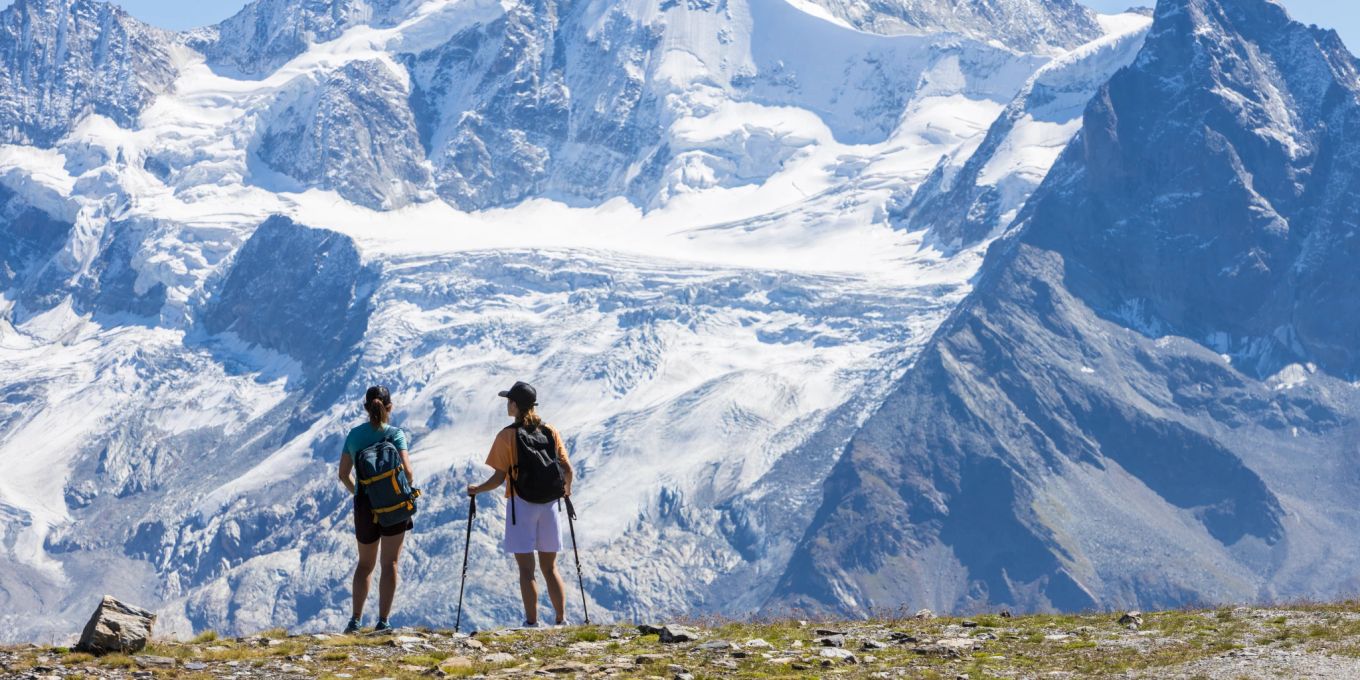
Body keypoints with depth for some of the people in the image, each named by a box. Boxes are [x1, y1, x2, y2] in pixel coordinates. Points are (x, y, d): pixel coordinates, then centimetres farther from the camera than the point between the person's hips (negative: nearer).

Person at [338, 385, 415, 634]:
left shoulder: (355, 435, 2)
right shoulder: (395, 434, -8)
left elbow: (343, 475, 4)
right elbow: (406, 470, -17)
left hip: (364, 504, 3)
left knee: (365, 564, 17)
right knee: (389, 564, 6)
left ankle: (355, 620, 11)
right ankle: (383, 621, 1)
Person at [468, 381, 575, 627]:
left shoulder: (507, 436, -9)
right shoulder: (550, 432, 3)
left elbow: (499, 478, -11)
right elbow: (568, 470, 2)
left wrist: (477, 489, 6)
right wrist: (566, 488, 23)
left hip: (521, 504, -4)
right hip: (549, 504, 4)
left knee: (526, 568, 0)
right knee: (550, 567, 12)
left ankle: (532, 623, -3)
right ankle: (562, 621, 9)